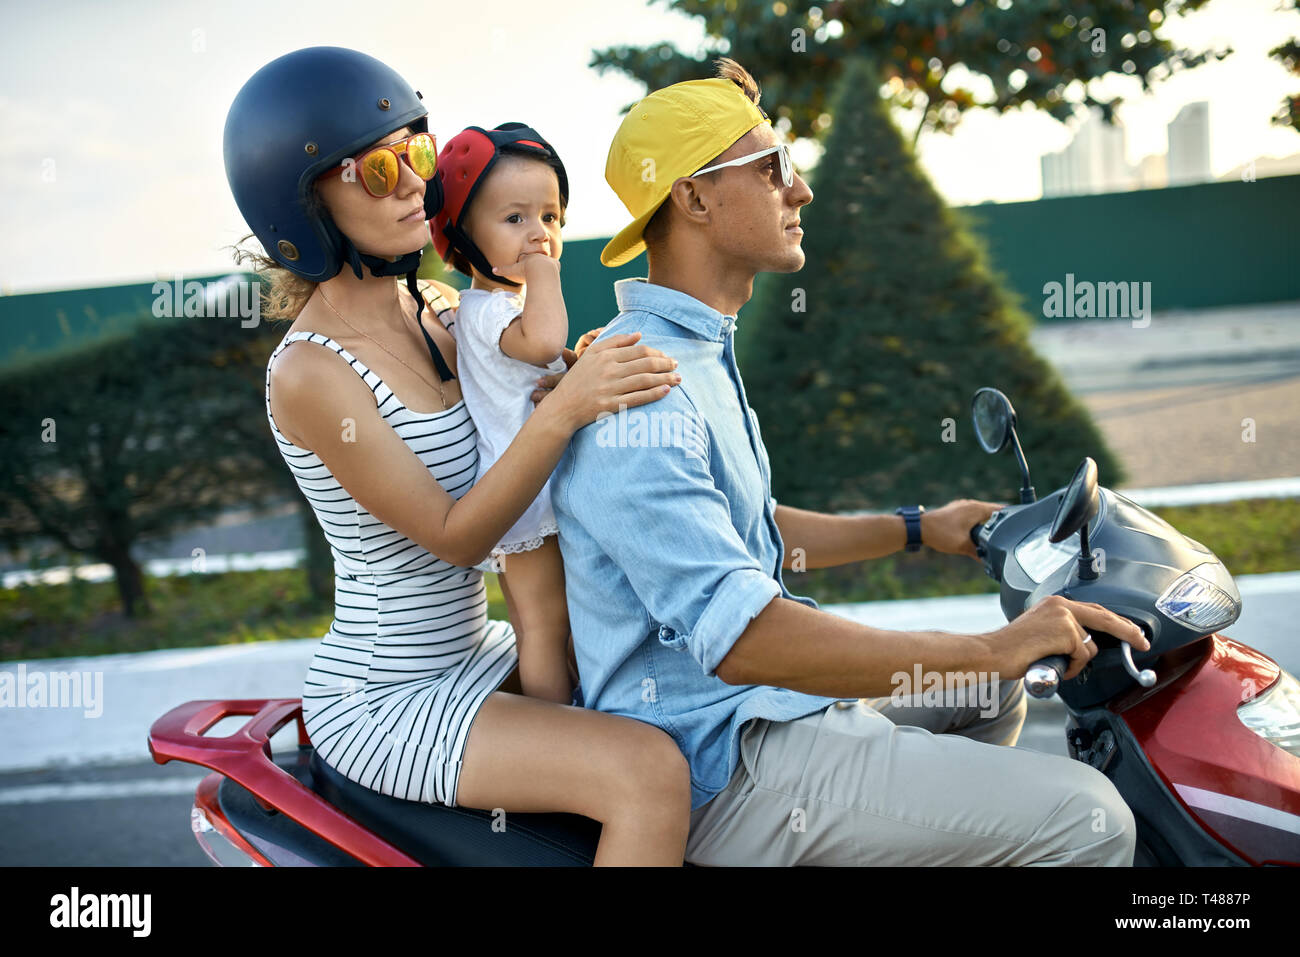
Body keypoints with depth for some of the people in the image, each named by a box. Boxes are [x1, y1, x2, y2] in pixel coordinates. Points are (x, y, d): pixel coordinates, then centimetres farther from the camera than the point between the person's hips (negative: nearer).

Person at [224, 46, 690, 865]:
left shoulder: (436, 311, 4)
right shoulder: (308, 373, -20)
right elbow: (454, 537, -20)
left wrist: (594, 368, -9)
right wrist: (566, 407, -31)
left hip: (476, 653, 9)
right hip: (383, 701, -9)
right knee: (649, 772, -26)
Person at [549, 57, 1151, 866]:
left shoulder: (701, 356, 12)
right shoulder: (641, 390, -24)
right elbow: (741, 635, -32)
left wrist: (918, 529, 30)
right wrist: (991, 647, -30)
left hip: (769, 699, 11)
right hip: (724, 760, -11)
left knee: (993, 694, 28)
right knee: (1088, 819, -17)